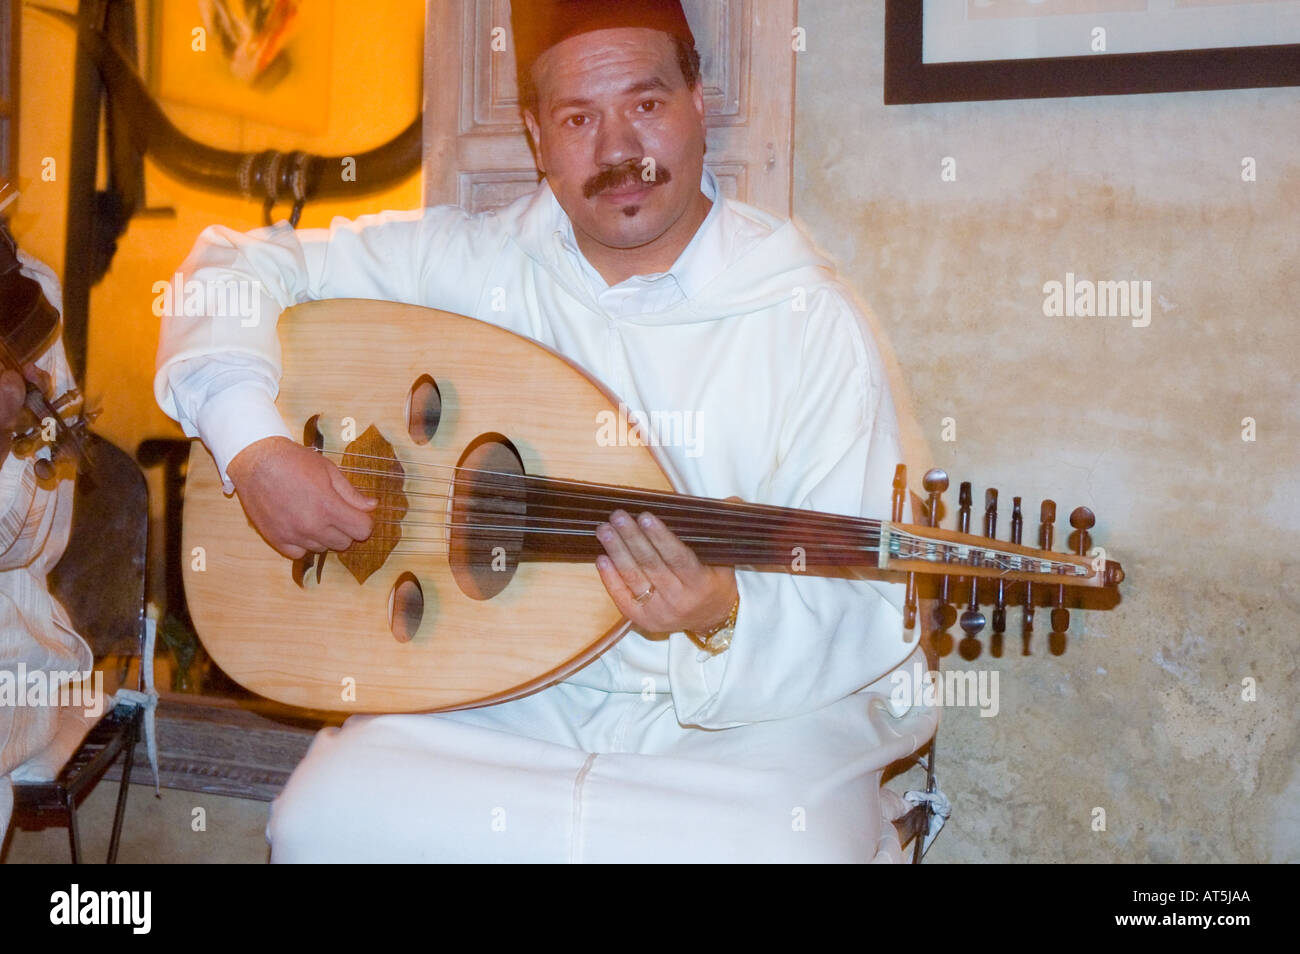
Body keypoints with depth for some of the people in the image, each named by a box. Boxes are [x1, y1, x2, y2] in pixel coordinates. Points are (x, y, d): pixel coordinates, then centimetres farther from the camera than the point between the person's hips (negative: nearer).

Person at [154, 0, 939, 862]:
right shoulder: (471, 264, -1)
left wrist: (730, 614, -30)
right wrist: (255, 445, -12)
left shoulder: (809, 319, -8)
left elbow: (874, 612, -9)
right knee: (327, 821, -21)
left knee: (792, 849, -30)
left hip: (752, 723, -1)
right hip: (503, 705, 2)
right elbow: (238, 267, 5)